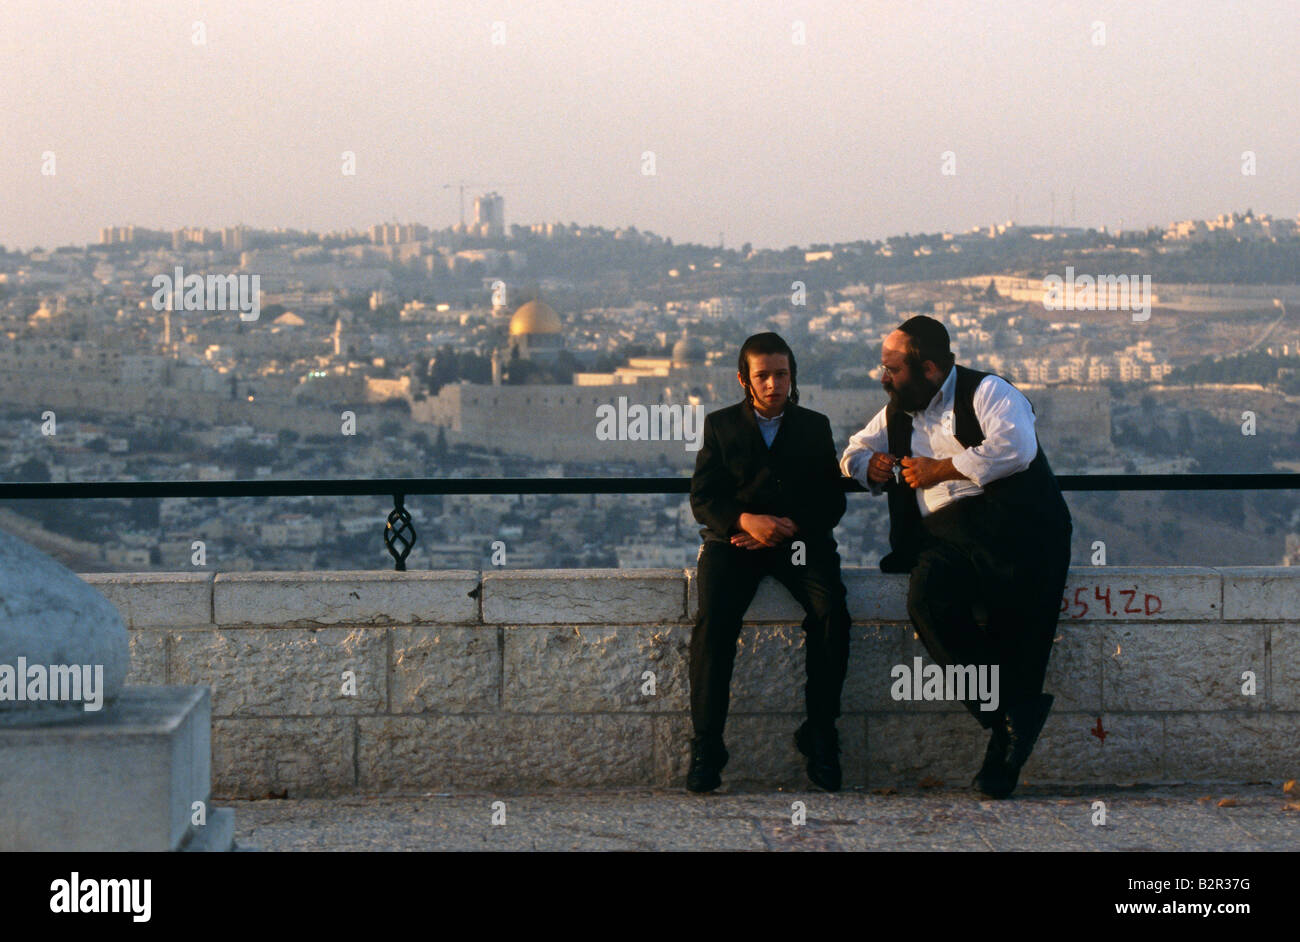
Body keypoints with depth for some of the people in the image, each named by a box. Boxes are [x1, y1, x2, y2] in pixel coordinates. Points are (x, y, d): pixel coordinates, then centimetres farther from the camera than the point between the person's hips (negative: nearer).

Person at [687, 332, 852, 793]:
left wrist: (790, 527, -11)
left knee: (832, 611, -30)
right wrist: (745, 520, -16)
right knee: (714, 618, -30)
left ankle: (820, 735, -20)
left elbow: (832, 502, 9)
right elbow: (702, 498, 5)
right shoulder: (720, 424, 14)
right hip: (734, 536, 0)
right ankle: (706, 745, -26)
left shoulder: (815, 426, 16)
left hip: (799, 537, 0)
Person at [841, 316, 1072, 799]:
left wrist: (943, 469, -8)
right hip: (942, 538, 5)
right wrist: (869, 464, 13)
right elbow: (854, 453, 38)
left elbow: (1015, 447, -14)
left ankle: (1003, 759, -19)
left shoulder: (987, 393, 4)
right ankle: (1011, 712, -21)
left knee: (1024, 612, -28)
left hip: (1012, 528, -5)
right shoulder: (899, 412, 25)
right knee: (928, 601, -28)